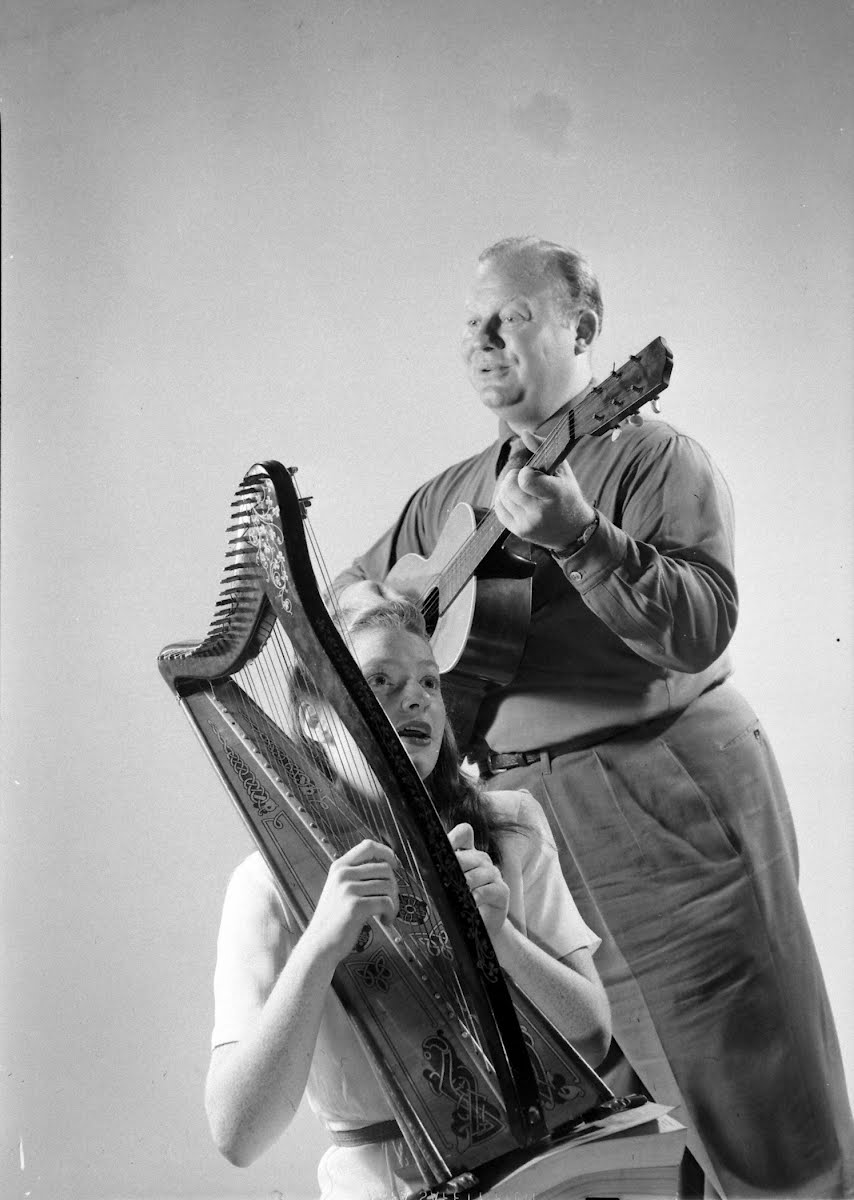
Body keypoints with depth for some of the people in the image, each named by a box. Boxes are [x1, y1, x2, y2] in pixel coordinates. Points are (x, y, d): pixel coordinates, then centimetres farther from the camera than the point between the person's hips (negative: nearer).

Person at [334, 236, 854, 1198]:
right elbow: (352, 585, 27)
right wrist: (372, 617, 4)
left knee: (759, 1096, -3)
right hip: (526, 818, 6)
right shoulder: (451, 495, 15)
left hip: (670, 802, -6)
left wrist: (577, 536, -29)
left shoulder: (654, 459, -4)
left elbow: (700, 631, -17)